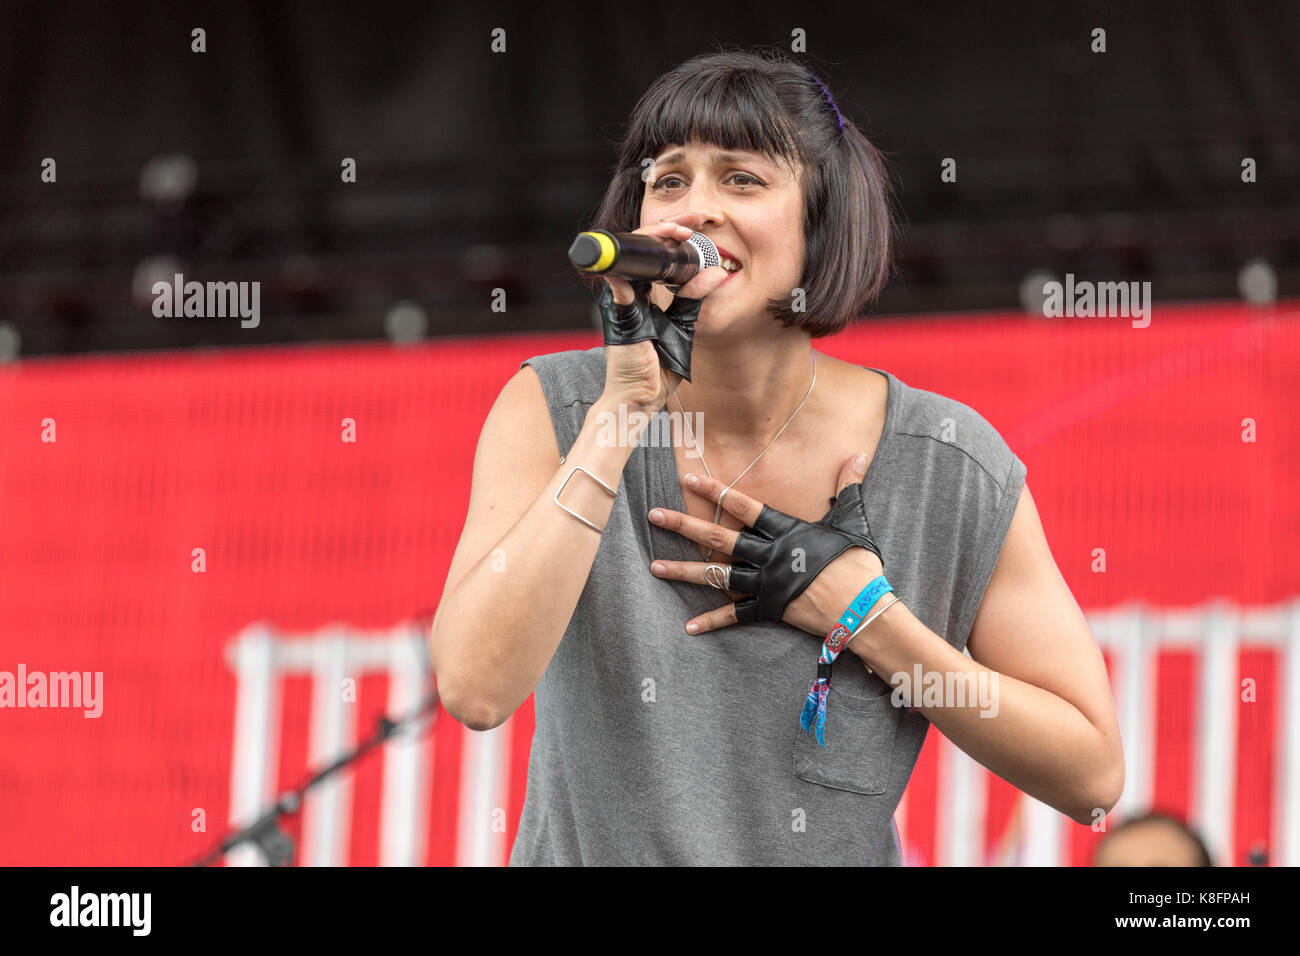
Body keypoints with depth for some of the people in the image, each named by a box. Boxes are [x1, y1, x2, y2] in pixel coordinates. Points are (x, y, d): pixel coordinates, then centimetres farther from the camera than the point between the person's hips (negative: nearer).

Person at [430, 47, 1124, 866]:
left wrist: (855, 608, -11)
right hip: (586, 848, 1)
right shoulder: (551, 410, -6)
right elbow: (475, 691, -20)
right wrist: (625, 405, -20)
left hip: (834, 853, -1)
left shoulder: (954, 472, -6)